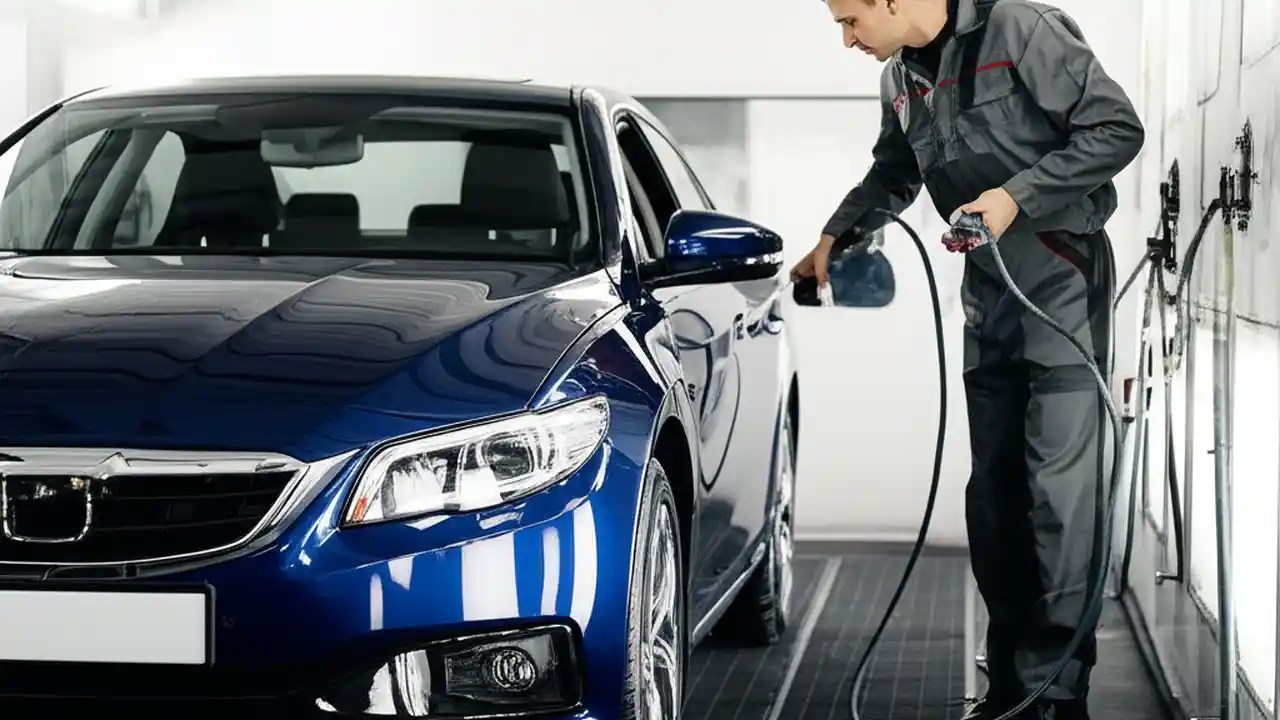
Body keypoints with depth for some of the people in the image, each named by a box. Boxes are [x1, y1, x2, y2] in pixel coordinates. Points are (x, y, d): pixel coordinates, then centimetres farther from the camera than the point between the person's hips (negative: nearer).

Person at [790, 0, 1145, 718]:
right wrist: (836, 236, 17)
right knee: (994, 492, 8)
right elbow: (894, 174, 26)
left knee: (1060, 485, -10)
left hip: (1064, 278, -8)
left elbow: (1118, 128, -15)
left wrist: (1019, 195, -20)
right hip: (989, 290, 8)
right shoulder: (901, 79, 8)